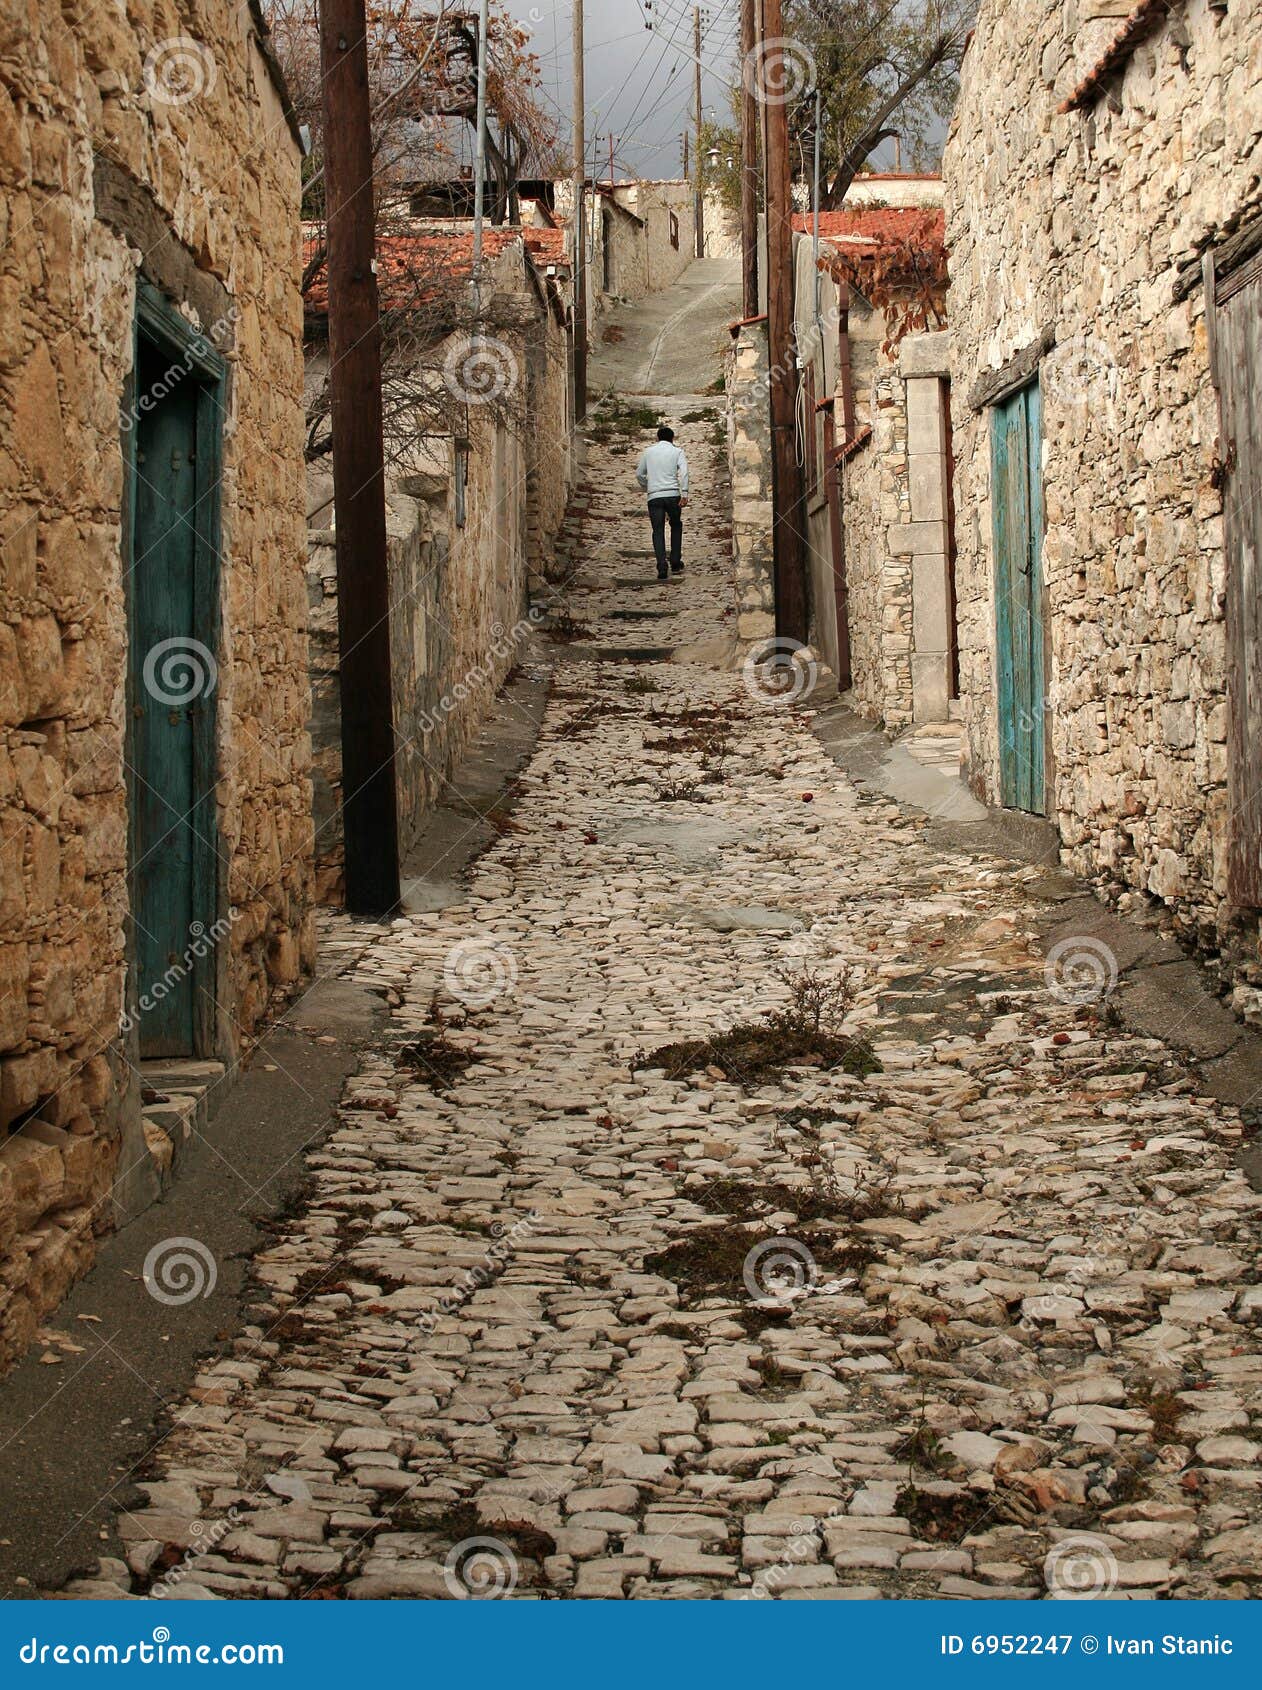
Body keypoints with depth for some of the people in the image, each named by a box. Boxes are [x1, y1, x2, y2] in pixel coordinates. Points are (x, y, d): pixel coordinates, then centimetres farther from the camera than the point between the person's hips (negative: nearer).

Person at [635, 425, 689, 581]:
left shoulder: (648, 451, 14)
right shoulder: (677, 452, 8)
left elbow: (639, 474, 18)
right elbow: (683, 472, -8)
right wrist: (684, 493, -13)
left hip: (654, 496, 0)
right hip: (673, 495, 0)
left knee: (658, 531, 0)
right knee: (676, 526, 20)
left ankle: (662, 568, -13)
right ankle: (676, 564, 18)